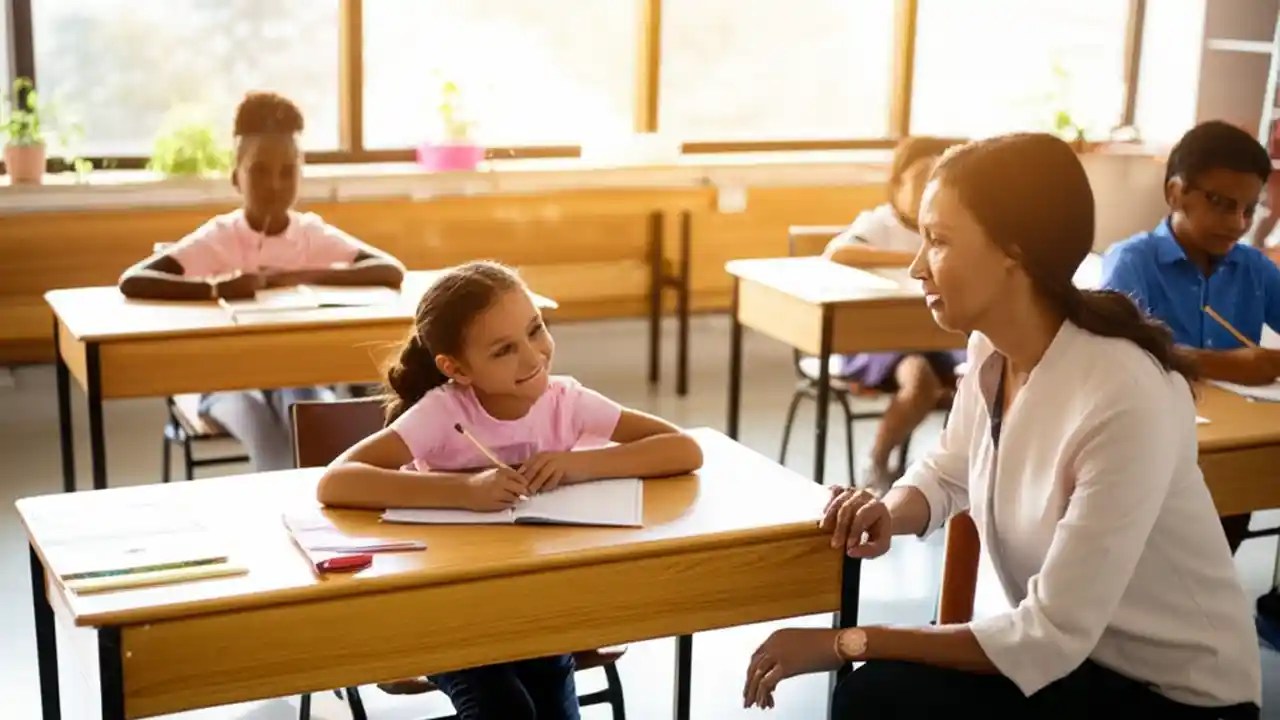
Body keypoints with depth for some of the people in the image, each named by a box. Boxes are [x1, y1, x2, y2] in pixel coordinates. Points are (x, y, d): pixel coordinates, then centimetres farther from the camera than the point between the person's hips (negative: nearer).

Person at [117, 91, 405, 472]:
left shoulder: (316, 234, -2)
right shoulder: (216, 238, -7)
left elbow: (392, 270, -14)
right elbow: (132, 282, -19)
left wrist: (303, 276, -24)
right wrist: (216, 288, -35)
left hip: (300, 372, 2)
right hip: (230, 377, -1)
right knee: (275, 456, -32)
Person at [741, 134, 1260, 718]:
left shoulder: (1125, 400, -30)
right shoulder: (991, 349, -7)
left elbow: (1049, 637, -27)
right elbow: (947, 473, 13)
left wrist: (849, 641, -22)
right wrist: (889, 515, -10)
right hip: (1068, 654, 6)